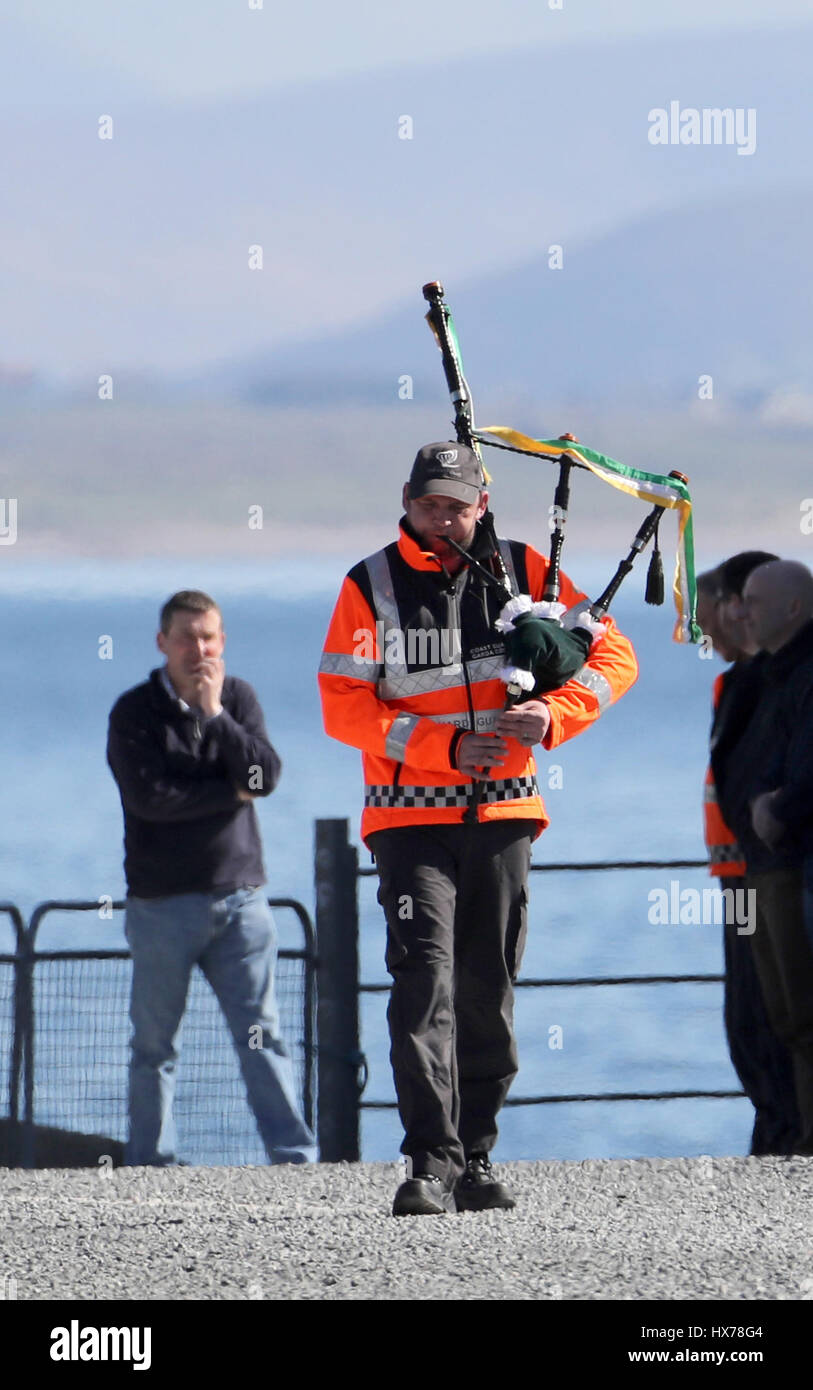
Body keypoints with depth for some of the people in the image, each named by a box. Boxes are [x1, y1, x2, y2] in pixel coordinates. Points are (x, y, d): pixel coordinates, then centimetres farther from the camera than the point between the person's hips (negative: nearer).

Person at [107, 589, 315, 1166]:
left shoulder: (238, 697, 8)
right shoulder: (135, 712, -3)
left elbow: (265, 775, -6)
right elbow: (149, 795, -16)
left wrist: (214, 715, -14)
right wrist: (230, 794, -9)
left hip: (240, 896, 2)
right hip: (163, 901, -2)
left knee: (262, 1035, -2)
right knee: (155, 1042, 4)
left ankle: (295, 1157, -5)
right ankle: (151, 1163, 10)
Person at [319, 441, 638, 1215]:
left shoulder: (523, 572, 5)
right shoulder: (371, 588, -2)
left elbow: (612, 656, 5)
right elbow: (343, 708, -8)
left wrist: (552, 716, -14)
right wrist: (446, 747, -18)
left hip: (502, 811, 3)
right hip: (410, 816, -3)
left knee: (488, 992, 7)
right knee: (424, 977, -16)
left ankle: (474, 1158, 18)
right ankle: (430, 1163, -21)